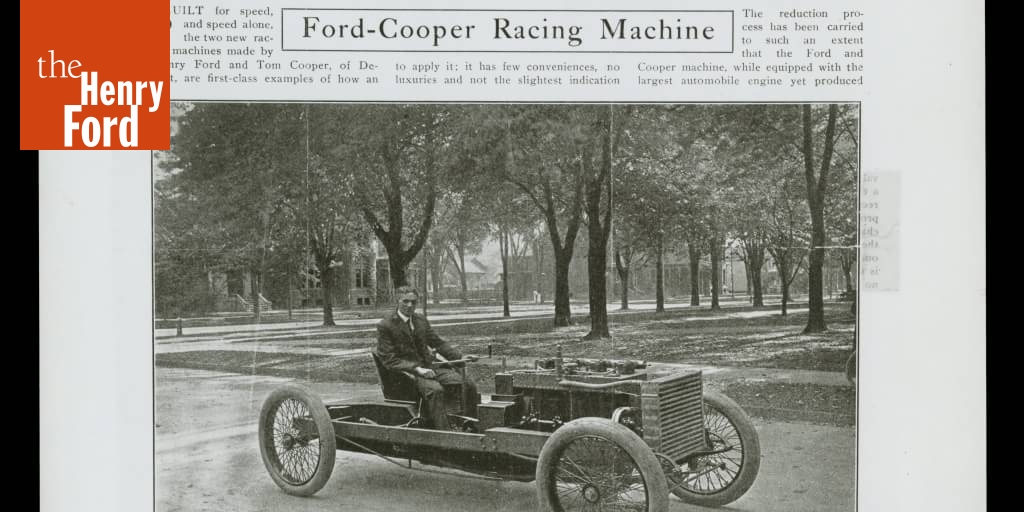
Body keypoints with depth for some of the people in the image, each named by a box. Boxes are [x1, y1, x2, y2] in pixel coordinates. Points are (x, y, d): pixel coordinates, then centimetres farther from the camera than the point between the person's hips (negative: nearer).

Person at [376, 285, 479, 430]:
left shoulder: (421, 320, 14)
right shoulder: (385, 325, -5)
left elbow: (438, 342, 19)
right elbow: (389, 360, -11)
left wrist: (460, 357, 3)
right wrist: (416, 369, -22)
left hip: (428, 366, 7)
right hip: (406, 372, -7)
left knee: (469, 385, -10)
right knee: (435, 390, -36)